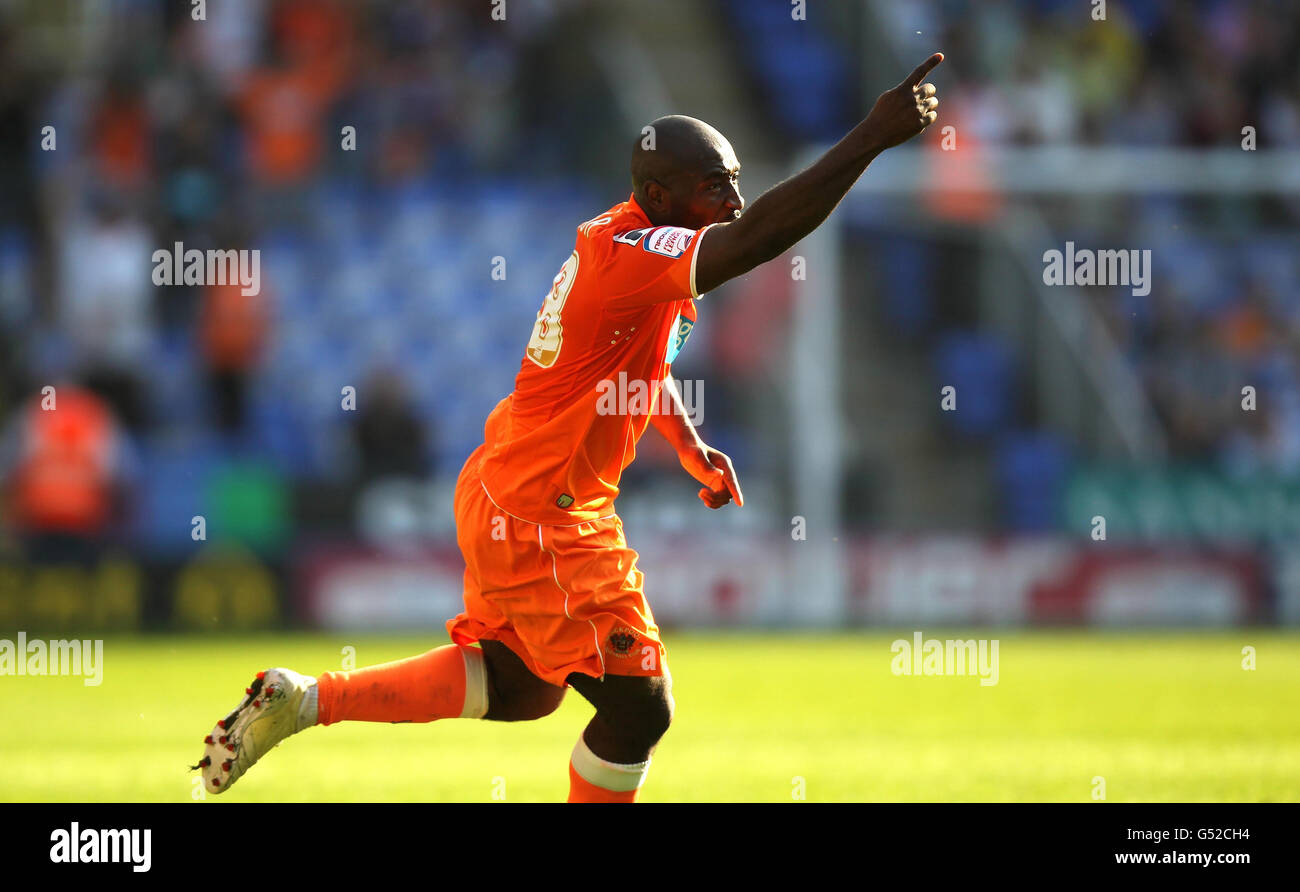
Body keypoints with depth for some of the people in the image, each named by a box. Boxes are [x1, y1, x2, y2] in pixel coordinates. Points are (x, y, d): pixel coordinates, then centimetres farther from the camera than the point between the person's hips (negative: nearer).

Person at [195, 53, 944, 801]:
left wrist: (692, 450, 16)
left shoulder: (627, 243, 7)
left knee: (521, 687, 24)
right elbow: (759, 235, -38)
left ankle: (304, 700, 24)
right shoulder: (630, 256, -24)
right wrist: (872, 139, -40)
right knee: (638, 710, -2)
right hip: (539, 520, -10)